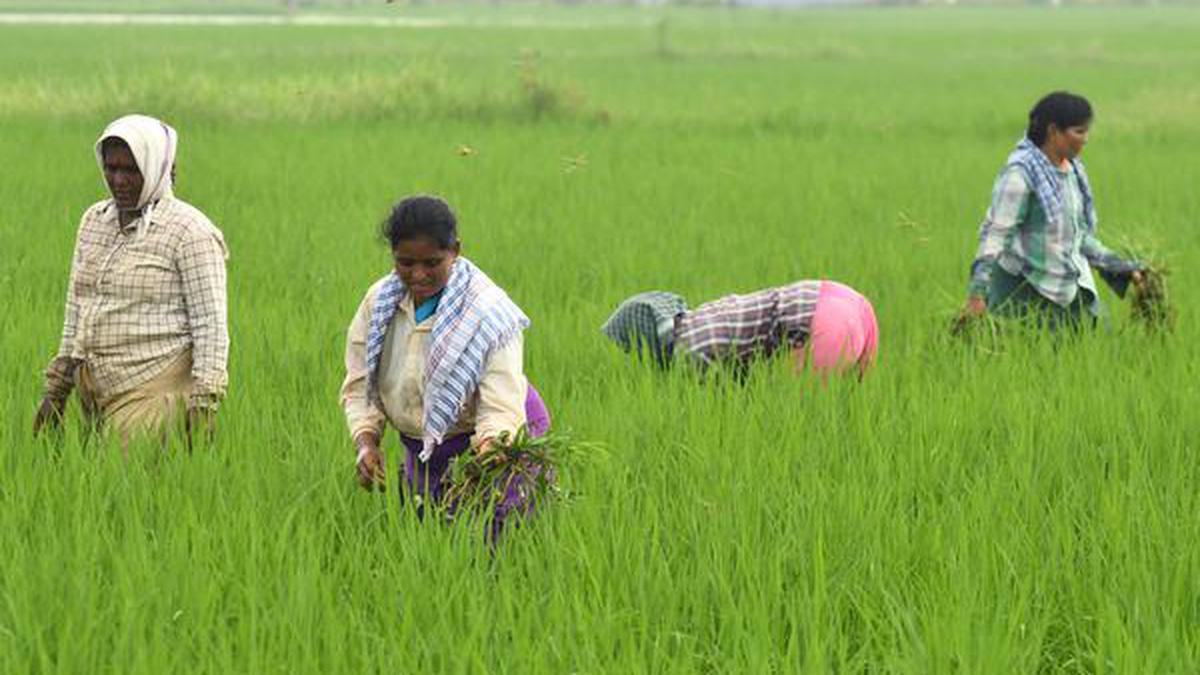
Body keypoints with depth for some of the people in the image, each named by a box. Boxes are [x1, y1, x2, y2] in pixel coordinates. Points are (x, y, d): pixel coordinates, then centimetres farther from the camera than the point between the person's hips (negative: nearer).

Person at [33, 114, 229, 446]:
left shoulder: (189, 232, -7)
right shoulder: (94, 220, 14)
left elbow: (211, 325, -9)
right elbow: (77, 310, 20)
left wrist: (203, 405, -14)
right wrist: (56, 390, 18)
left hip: (154, 394, -7)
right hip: (99, 391, 7)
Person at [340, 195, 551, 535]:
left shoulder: (488, 311, -22)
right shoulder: (379, 302, -6)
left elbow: (501, 407, -28)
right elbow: (358, 386, -4)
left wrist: (489, 449, -48)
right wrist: (366, 442, -22)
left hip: (493, 444, -5)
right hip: (424, 456, 5)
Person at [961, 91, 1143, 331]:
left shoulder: (1072, 171, 11)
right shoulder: (1021, 172, -13)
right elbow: (995, 233, -19)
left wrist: (1123, 268, 19)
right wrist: (977, 293, -28)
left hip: (1068, 291, 8)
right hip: (1025, 293, -8)